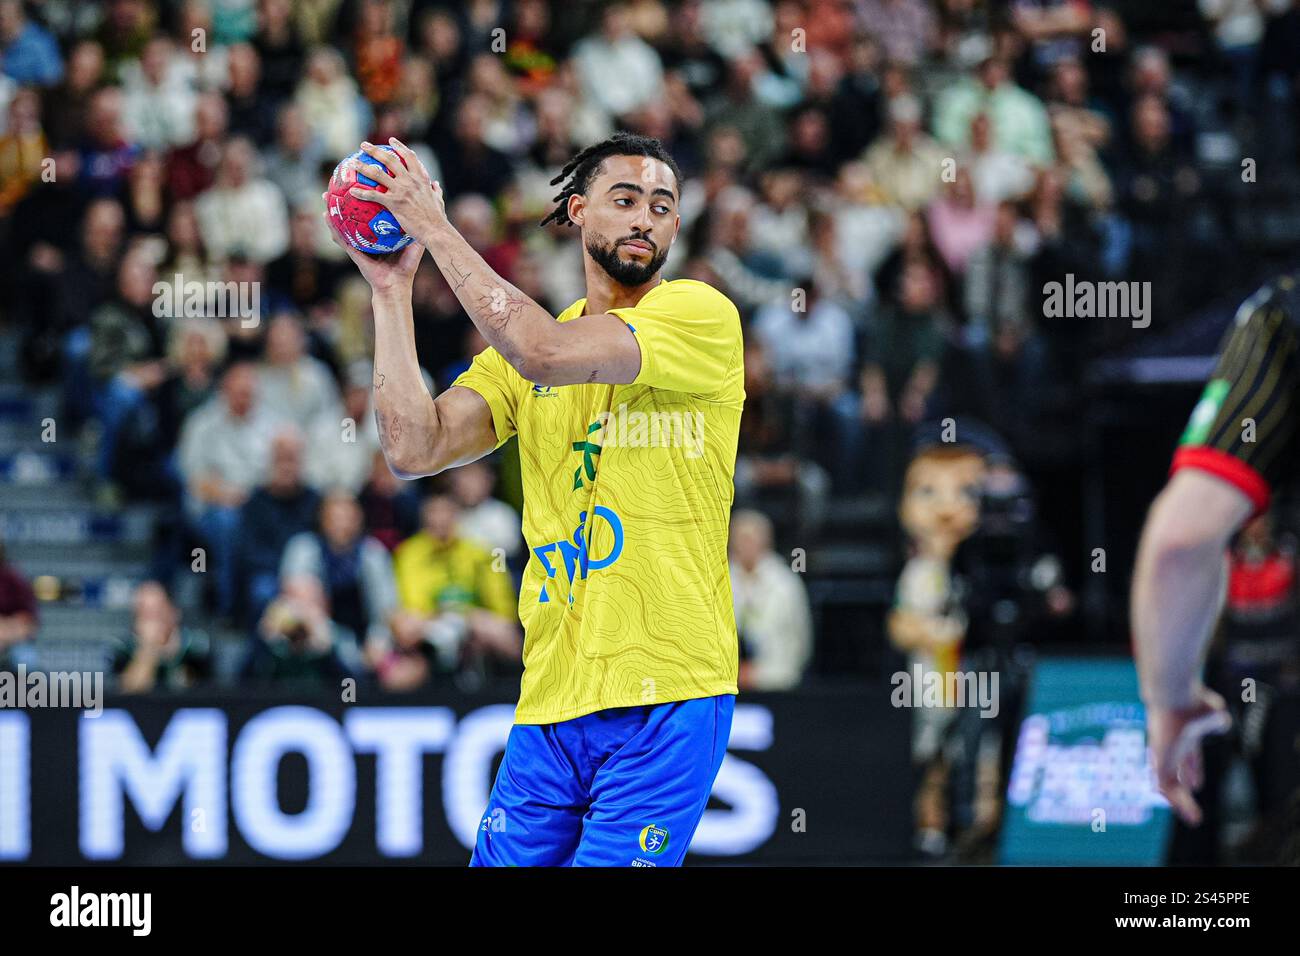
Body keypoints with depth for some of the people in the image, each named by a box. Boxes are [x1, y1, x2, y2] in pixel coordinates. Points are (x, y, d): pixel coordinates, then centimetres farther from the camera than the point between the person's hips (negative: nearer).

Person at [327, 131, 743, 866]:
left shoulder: (701, 314, -4)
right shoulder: (521, 346, 15)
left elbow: (547, 354, -18)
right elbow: (415, 448, 2)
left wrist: (435, 227, -12)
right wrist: (393, 291, 1)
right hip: (553, 698, 5)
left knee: (614, 861, -11)